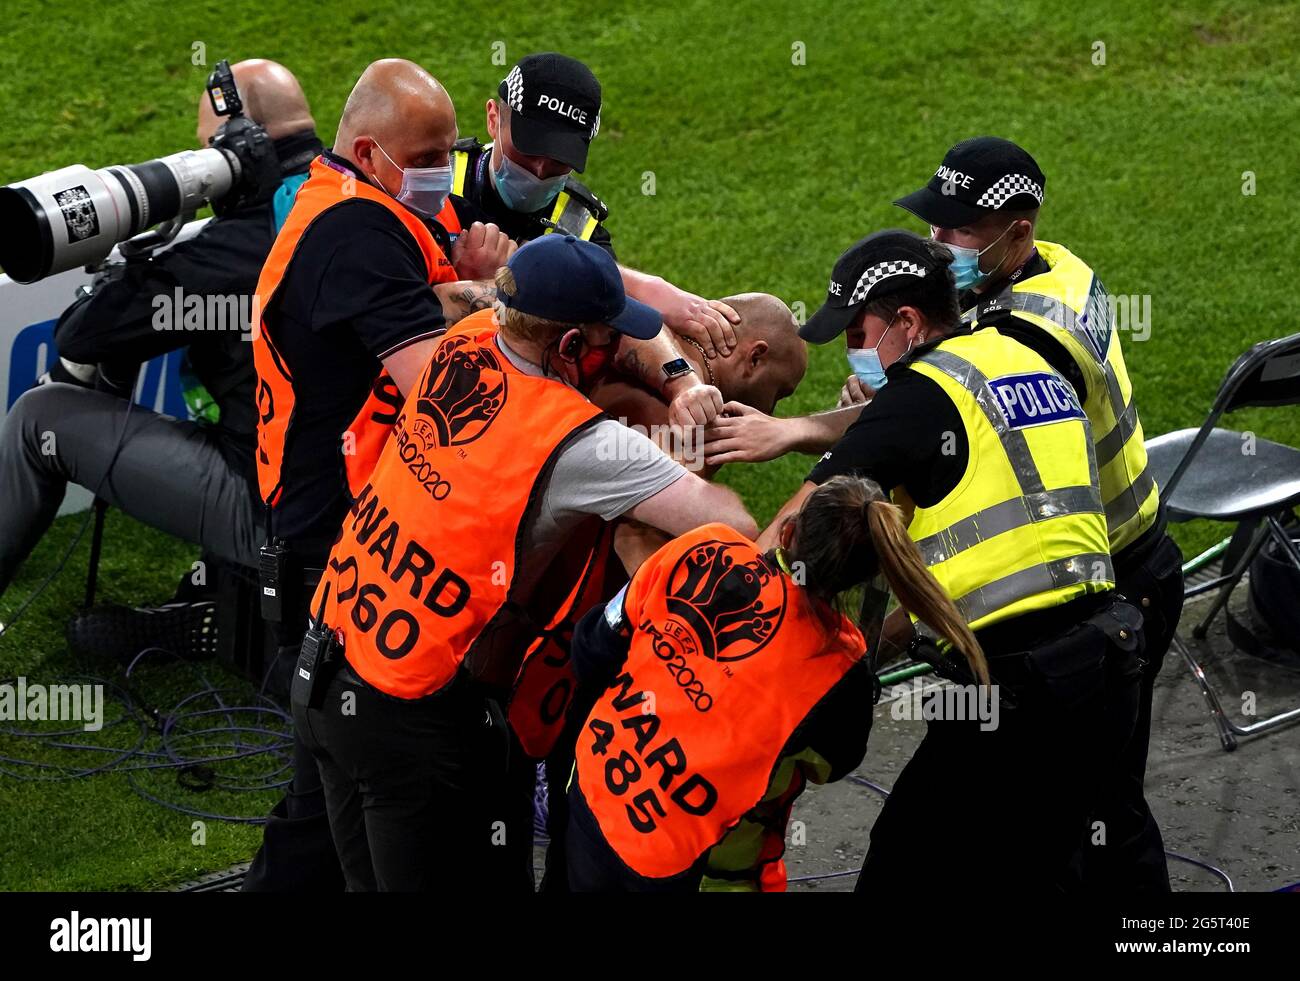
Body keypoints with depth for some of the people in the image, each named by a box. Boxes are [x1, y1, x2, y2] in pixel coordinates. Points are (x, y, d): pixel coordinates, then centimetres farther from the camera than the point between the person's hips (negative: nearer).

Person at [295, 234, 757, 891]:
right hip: (413, 716, -8)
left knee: (370, 878, 21)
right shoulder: (576, 444, -23)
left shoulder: (467, 343, -1)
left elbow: (605, 292, 16)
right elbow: (732, 528, -25)